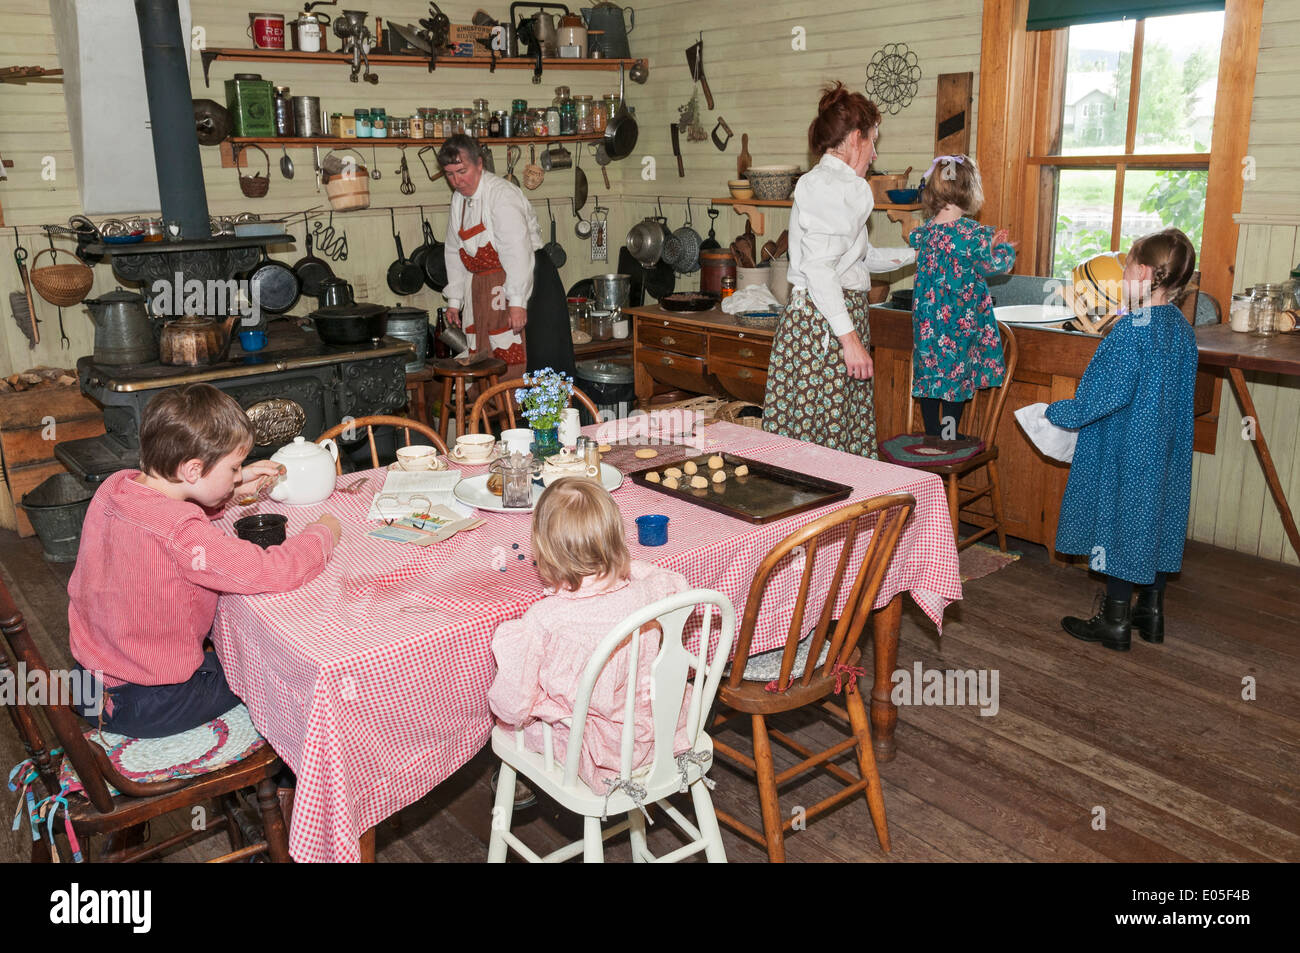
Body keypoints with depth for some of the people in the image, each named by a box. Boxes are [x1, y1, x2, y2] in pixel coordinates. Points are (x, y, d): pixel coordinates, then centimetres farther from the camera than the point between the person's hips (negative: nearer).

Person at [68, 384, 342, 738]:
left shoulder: (115, 485, -8)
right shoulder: (181, 534, -34)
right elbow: (276, 572, -33)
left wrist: (232, 489, 4)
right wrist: (324, 531, -14)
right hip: (148, 707, -8)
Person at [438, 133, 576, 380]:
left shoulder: (502, 194, -15)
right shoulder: (458, 199, 10)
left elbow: (517, 251, -23)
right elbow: (455, 252, 17)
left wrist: (517, 302, -28)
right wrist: (454, 299, 14)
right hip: (481, 288, 7)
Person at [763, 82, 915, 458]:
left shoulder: (839, 184, 21)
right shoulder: (829, 185, -11)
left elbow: (864, 257, 30)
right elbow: (818, 269, -20)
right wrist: (849, 338, -21)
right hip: (823, 326, -10)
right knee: (821, 444, -7)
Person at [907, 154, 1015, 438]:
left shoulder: (923, 232, -1)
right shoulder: (973, 233, -16)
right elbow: (995, 264, -13)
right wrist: (1003, 247, 11)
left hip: (926, 317, 5)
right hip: (960, 319, -4)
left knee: (929, 375, 12)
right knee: (957, 377, 5)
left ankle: (933, 437, 19)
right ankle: (949, 437, 9)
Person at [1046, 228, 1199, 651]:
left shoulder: (1132, 330, -22)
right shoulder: (1182, 327, 5)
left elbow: (1107, 396, -24)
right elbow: (1173, 393, 11)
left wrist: (1057, 412, -10)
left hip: (1126, 456, -8)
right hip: (1166, 455, 8)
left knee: (1118, 527, 3)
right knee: (1156, 524, 17)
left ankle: (1115, 623, 13)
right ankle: (1151, 613, 29)